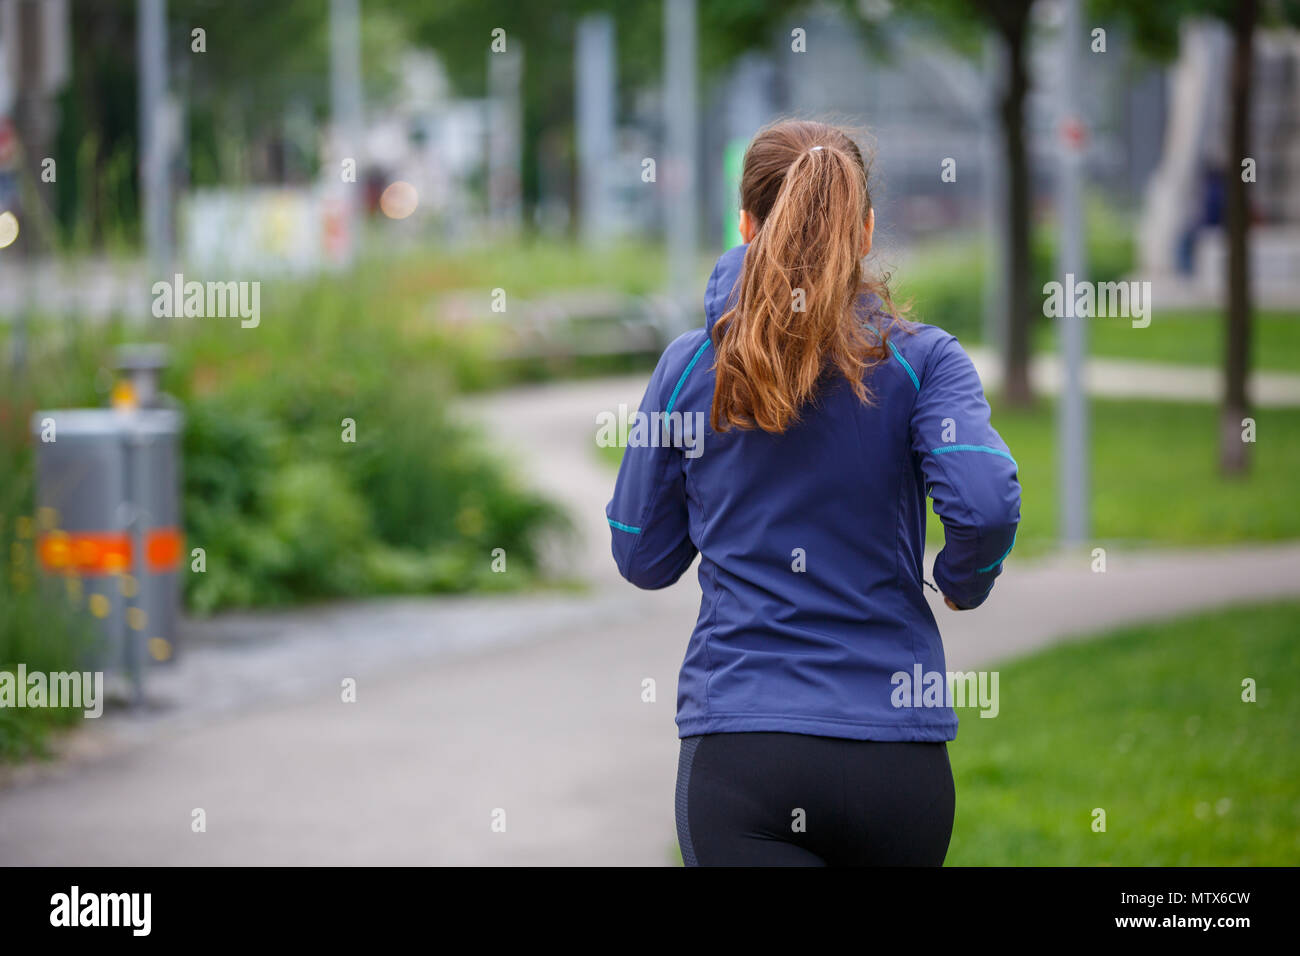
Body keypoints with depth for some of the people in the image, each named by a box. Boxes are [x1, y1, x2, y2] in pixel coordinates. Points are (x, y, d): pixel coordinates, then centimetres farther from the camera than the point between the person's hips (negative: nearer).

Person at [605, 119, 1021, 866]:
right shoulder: (921, 359, 0)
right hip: (895, 747, 1)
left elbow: (642, 559, 11)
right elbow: (986, 502, -16)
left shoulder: (690, 366, 4)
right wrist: (964, 582, 6)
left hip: (738, 749, -1)